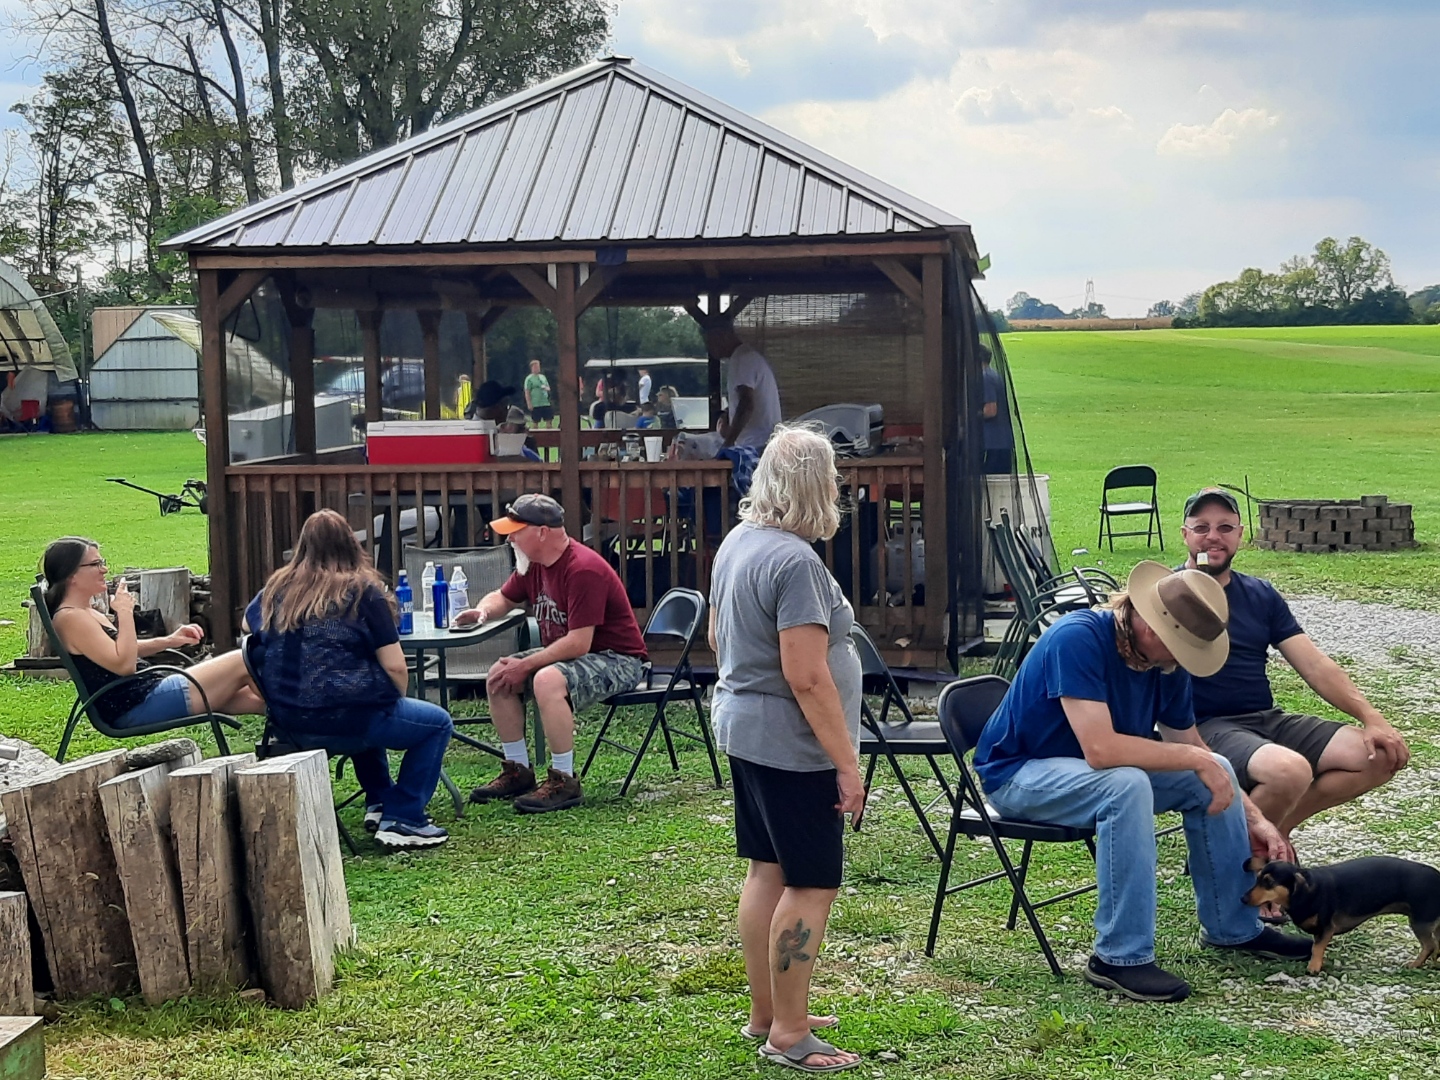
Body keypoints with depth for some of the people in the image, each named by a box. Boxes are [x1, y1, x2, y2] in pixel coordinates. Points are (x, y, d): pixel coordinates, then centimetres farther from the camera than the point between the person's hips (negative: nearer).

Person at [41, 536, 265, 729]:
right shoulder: (70, 618, -15)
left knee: (253, 698, 4)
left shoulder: (86, 612, 15)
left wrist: (169, 641, 17)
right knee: (242, 662, -5)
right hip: (136, 707, -10)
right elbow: (124, 664, -22)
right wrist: (125, 613, -17)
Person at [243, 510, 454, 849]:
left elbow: (248, 624, 32)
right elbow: (395, 668, -9)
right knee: (437, 723, 12)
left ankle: (379, 801, 35)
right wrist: (397, 704, 10)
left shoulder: (277, 588, 9)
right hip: (344, 721, -6)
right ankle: (401, 819, 3)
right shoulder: (363, 591, -4)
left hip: (289, 727, 7)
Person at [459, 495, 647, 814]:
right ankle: (517, 771, 6)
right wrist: (483, 610, -2)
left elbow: (578, 644, -29)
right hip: (567, 653, 10)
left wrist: (524, 667, -22)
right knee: (498, 675, -1)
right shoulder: (533, 564, 3)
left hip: (619, 661, -10)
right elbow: (504, 597, 22)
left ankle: (564, 782, -24)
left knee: (548, 680, -34)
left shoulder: (584, 569, -25)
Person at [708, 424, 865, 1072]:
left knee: (766, 871, 17)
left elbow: (718, 638, 19)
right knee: (811, 886, -1)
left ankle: (765, 1013, 27)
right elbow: (807, 678, -24)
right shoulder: (796, 562, -22)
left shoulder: (737, 543, 7)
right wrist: (846, 764, -19)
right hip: (791, 745, -10)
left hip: (742, 729, 10)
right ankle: (789, 1035, 6)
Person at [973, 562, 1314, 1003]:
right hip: (1018, 773, -8)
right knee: (1126, 786, -34)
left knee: (1217, 771, -3)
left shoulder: (1167, 661, -5)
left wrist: (1253, 819, -3)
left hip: (1100, 768, 8)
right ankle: (1120, 958, -26)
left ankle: (1233, 927, 11)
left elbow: (1191, 749, 6)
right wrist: (1194, 758, -29)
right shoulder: (1078, 639, -29)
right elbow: (1100, 749, -37)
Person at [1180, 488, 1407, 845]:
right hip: (1208, 727, -7)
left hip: (1268, 720, 7)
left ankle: (1275, 825, 2)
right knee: (1289, 771, -36)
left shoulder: (1261, 595, 15)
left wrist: (1371, 717, -3)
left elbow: (1315, 665, 9)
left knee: (1384, 755, -7)